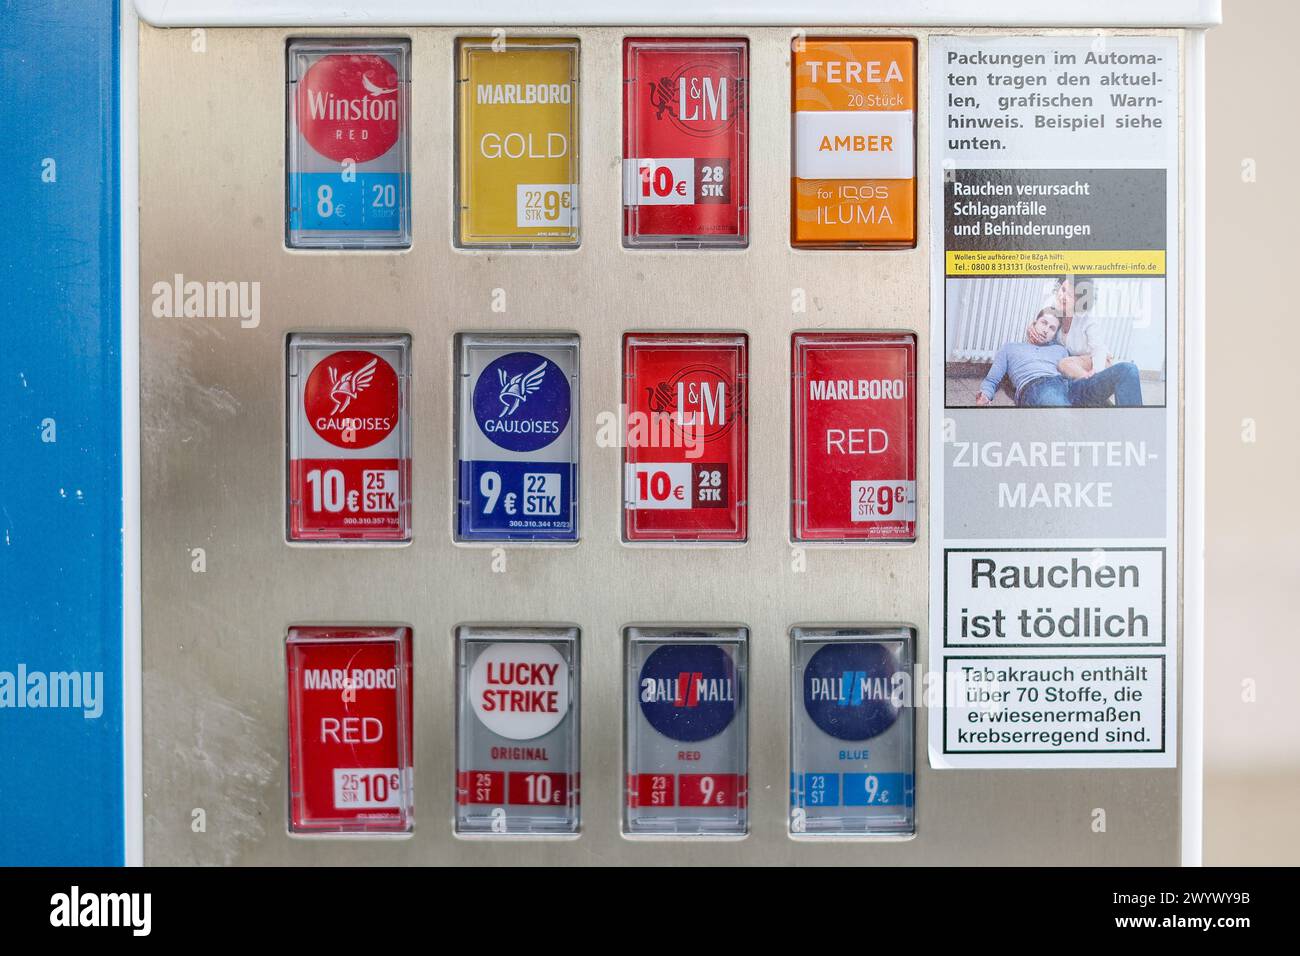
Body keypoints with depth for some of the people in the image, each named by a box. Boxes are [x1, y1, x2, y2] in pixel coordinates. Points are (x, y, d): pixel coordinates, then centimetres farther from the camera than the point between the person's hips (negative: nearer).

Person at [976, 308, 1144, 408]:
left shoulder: (1059, 349, 39)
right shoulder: (1010, 348, 32)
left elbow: (1075, 374, 27)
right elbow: (991, 380, 22)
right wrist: (984, 397, -2)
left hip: (1068, 385, 5)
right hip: (1035, 388, -5)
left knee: (1127, 369, -20)